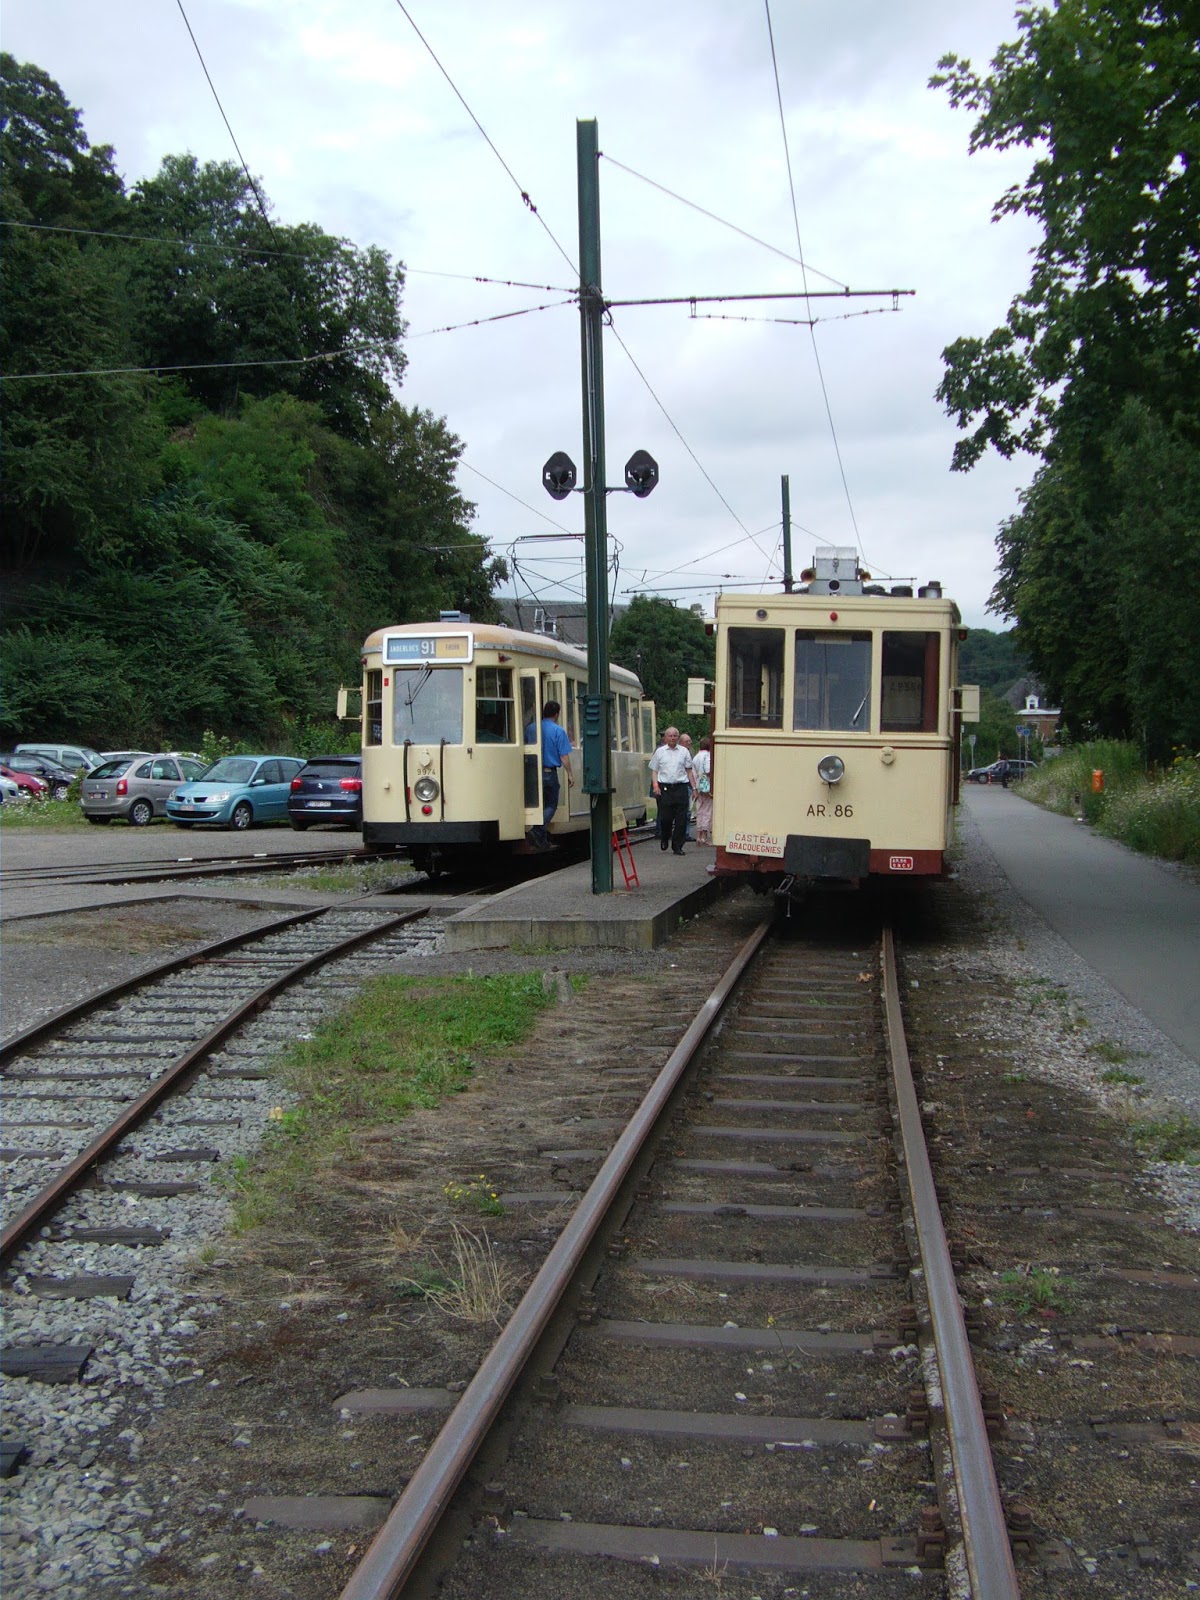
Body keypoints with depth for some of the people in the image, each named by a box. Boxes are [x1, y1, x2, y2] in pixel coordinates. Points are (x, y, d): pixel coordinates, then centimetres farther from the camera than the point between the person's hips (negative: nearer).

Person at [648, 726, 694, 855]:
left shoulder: (684, 752, 12)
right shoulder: (659, 752, 10)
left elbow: (689, 771, 14)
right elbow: (654, 770, 10)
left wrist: (694, 787, 8)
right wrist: (655, 785, -5)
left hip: (681, 787, 1)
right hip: (664, 787, -1)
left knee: (681, 819, -3)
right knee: (665, 817, -2)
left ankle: (677, 846, 4)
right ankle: (664, 838, 26)